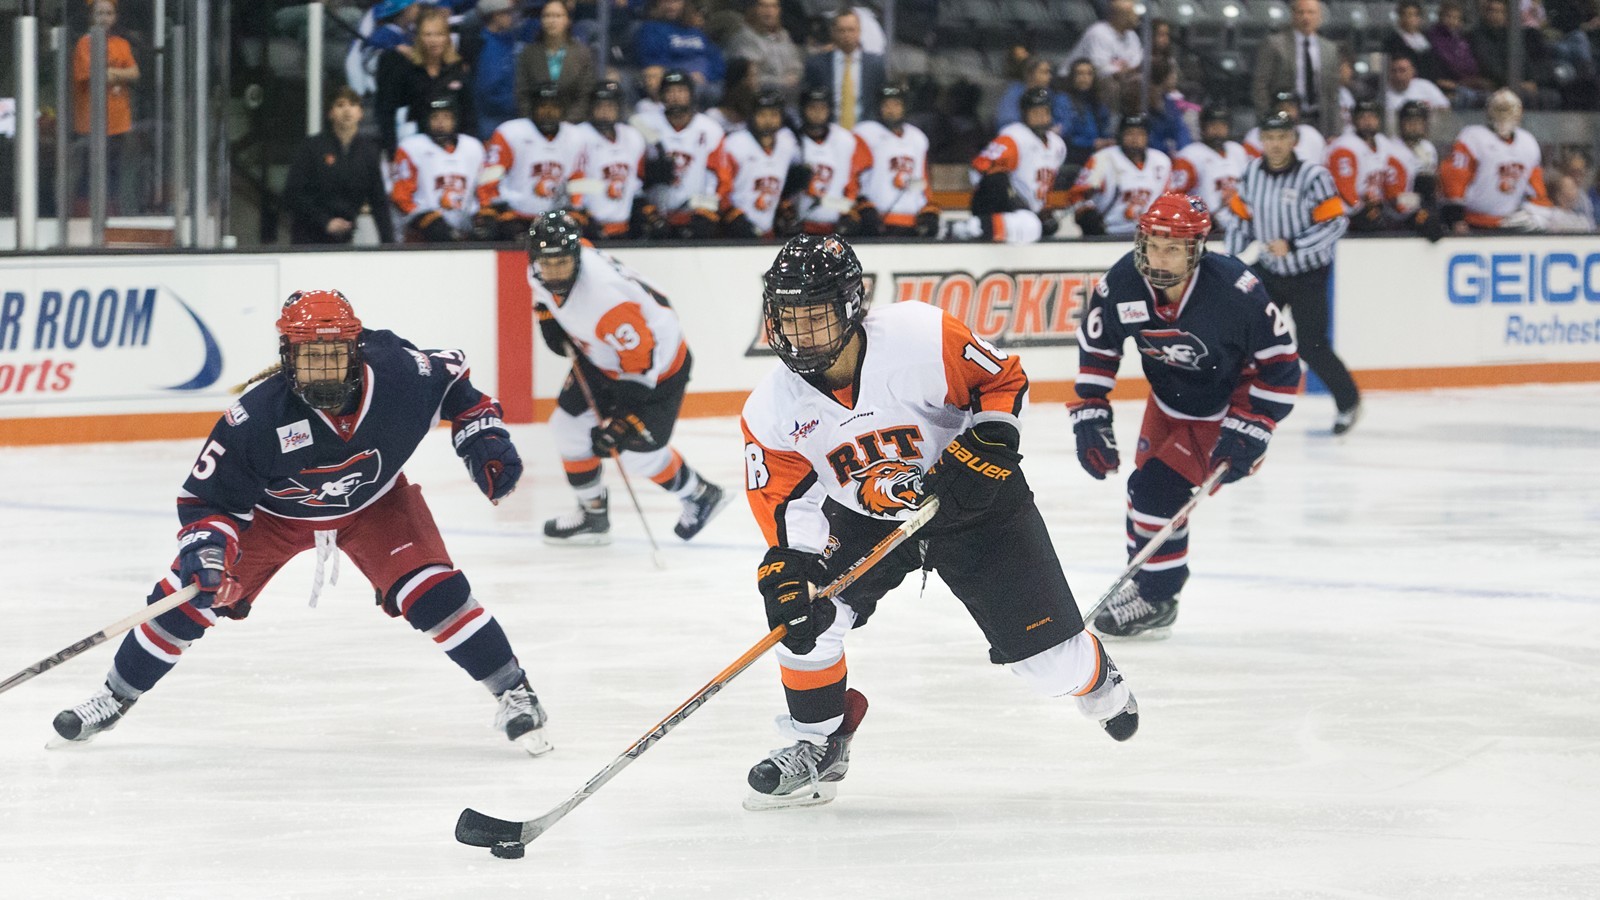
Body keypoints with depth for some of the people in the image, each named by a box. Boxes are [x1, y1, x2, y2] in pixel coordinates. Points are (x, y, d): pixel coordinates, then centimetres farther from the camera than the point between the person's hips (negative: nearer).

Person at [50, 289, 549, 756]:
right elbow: (208, 497, -23)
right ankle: (115, 698, 17)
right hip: (273, 510, -1)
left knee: (434, 591, -19)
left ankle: (513, 694, -1)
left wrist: (484, 438, -14)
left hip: (374, 501, 1)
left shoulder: (398, 371, -31)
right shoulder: (255, 417, -35)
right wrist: (206, 548, -40)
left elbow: (451, 377, -6)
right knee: (189, 593, -6)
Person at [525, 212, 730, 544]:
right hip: (601, 357, 8)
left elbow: (642, 364, -34)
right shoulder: (540, 272, -18)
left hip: (658, 359, -8)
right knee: (569, 426, 5)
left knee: (638, 453, -7)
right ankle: (593, 514, 24)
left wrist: (621, 423, -31)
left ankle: (699, 495, 20)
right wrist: (548, 317, 1)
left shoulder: (605, 300, -42)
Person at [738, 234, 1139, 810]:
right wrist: (788, 574, -27)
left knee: (1045, 655, -3)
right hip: (862, 518, 3)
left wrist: (980, 451, -24)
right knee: (802, 608, -21)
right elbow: (786, 507, -13)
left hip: (973, 503, -3)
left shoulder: (920, 339, -26)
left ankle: (1095, 678, 36)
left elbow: (1003, 379, -13)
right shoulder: (771, 411, -16)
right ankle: (817, 743, 0)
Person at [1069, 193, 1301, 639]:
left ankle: (1155, 601, 2)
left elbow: (1281, 364, -23)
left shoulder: (1235, 291, -33)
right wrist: (1089, 414, -7)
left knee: (1157, 489, -15)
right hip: (1168, 402, 6)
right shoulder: (1122, 284, -20)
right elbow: (1096, 346, -1)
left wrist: (1247, 431, -24)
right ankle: (1146, 577, 37)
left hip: (1225, 411, -6)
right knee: (1146, 483, 14)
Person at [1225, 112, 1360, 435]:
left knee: (1311, 346, -3)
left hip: (1307, 275, -5)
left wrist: (1292, 246, -25)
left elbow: (1336, 223, -19)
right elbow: (1241, 217, 10)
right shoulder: (1252, 172, -2)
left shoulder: (1313, 176, -18)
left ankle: (1348, 401, 19)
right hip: (1267, 270, 5)